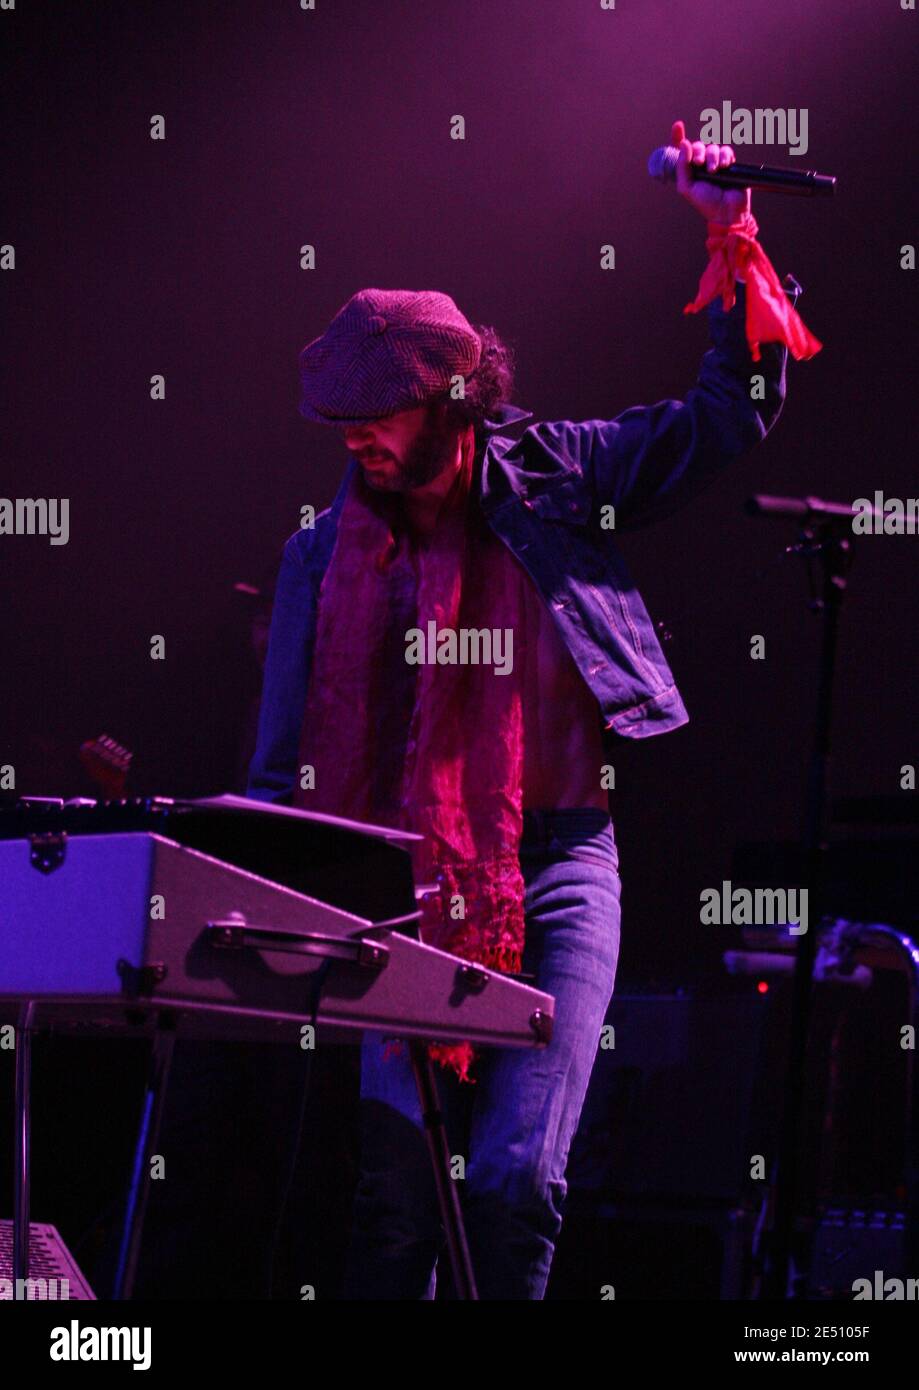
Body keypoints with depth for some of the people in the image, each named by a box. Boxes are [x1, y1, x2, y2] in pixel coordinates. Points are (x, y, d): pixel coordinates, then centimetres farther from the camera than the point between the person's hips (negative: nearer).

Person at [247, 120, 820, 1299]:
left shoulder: (552, 478, 5)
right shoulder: (325, 557, 7)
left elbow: (729, 417, 9)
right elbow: (287, 760, 11)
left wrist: (733, 241, -1)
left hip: (555, 870, -1)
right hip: (406, 882, 1)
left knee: (517, 1180, -11)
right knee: (394, 1183, -7)